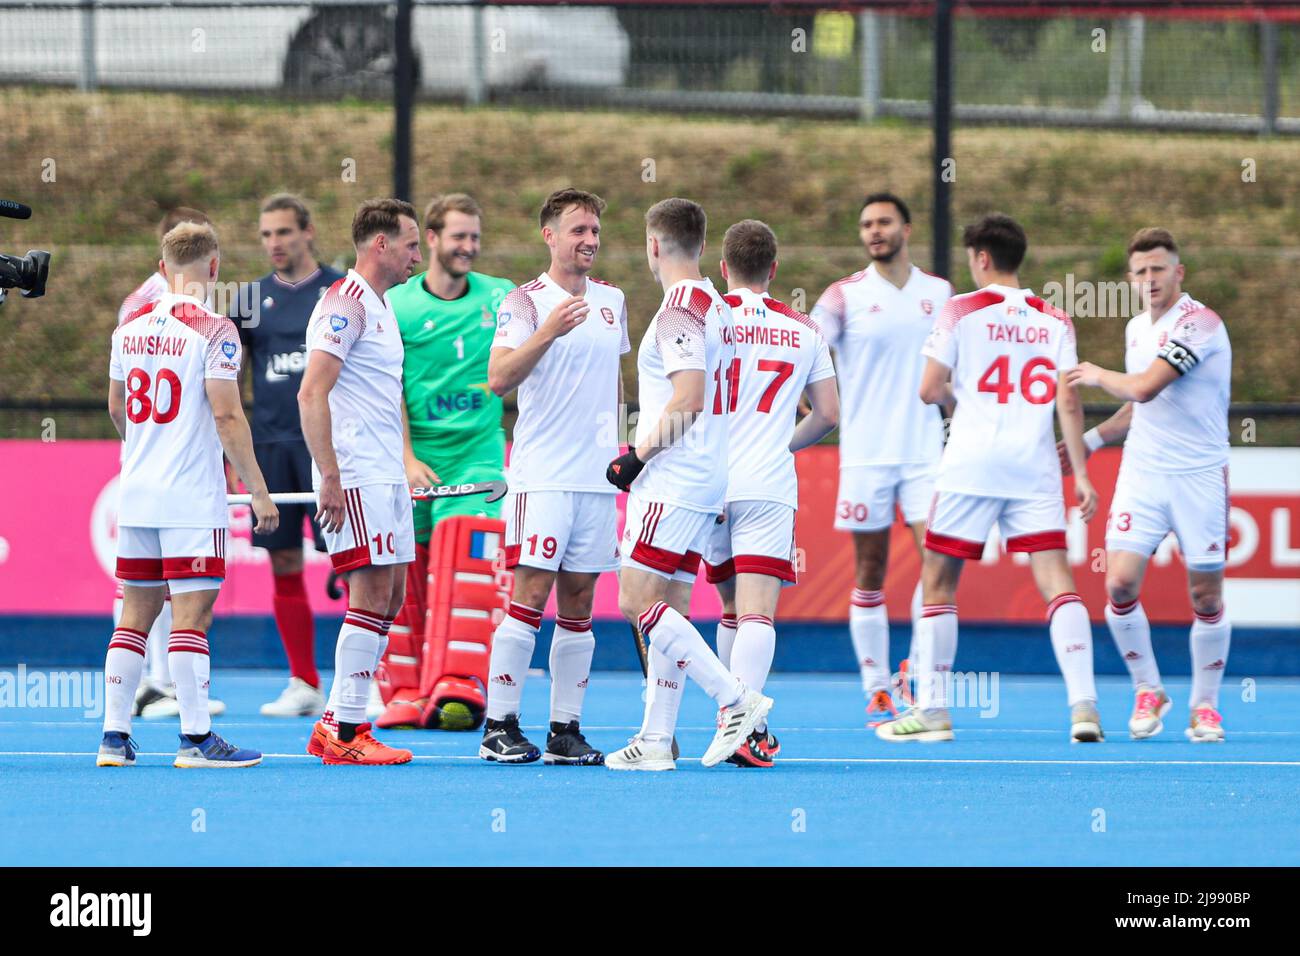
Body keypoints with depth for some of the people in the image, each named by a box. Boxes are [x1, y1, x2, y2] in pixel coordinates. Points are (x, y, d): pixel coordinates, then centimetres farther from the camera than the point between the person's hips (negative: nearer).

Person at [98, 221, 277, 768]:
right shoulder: (213, 330, -10)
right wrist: (257, 491, -9)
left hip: (136, 495, 6)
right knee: (191, 614, -6)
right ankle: (195, 739, -7)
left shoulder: (130, 327, 9)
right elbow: (226, 417, -14)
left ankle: (114, 737, 9)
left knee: (136, 612, 10)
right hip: (192, 497, -6)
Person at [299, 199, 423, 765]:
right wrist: (330, 476, -23)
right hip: (357, 477, -10)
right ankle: (344, 735, -8)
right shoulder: (344, 303, -12)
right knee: (372, 594, -11)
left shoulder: (379, 306, 18)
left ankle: (336, 724, 14)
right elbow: (312, 394, -19)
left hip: (387, 477, 10)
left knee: (388, 598, 9)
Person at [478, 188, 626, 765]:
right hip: (542, 474, -6)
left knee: (578, 604, 6)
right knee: (530, 595, -10)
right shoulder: (526, 302, -5)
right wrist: (548, 332, -28)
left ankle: (566, 730, 8)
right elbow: (498, 379, -16)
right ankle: (499, 728, -7)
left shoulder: (612, 301, 14)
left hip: (598, 475, 6)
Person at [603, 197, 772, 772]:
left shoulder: (680, 308, -13)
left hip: (672, 482, -10)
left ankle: (736, 699, -16)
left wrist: (637, 455, -14)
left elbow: (688, 400, -22)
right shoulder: (717, 308, 16)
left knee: (638, 602, -11)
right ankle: (656, 740, 7)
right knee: (668, 612, 8)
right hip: (704, 483, 10)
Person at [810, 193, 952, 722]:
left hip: (926, 450, 2)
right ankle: (877, 691, 7)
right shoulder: (846, 295, 0)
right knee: (869, 574, 1)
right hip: (865, 454, -2)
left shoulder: (939, 293, 10)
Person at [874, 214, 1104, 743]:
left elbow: (930, 390, -2)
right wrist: (1081, 472, 4)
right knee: (1058, 583, -3)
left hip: (971, 465, -2)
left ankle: (932, 709, 7)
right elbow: (1069, 403, 2)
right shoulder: (1055, 321, 7)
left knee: (937, 582, 8)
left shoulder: (961, 311, 0)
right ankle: (1083, 704, -16)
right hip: (1036, 470, 2)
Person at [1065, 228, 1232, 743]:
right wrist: (1089, 439, 15)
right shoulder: (1137, 328, 11)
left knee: (1206, 596, 0)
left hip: (1199, 477, -5)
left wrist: (1100, 376, -4)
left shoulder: (1200, 323, -14)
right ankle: (1148, 691, 9)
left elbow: (1145, 387, -22)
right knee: (1120, 584, -9)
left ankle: (1205, 705, 16)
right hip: (1142, 471, 5)